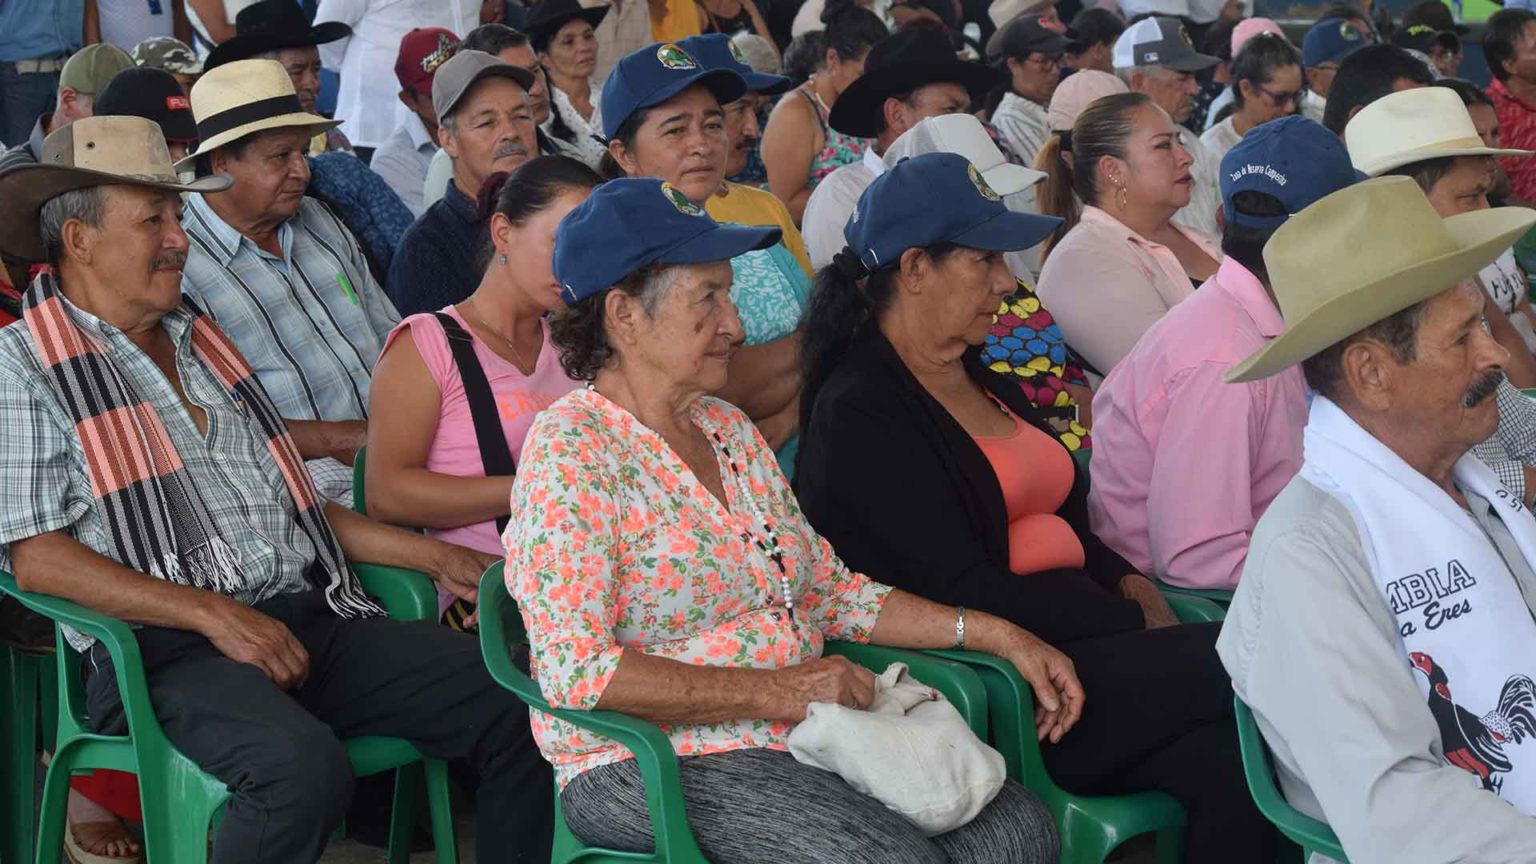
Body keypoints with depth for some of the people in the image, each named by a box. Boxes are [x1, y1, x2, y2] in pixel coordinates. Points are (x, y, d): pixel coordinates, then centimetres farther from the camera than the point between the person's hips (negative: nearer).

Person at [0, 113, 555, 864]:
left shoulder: (201, 340, 23)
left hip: (313, 615, 7)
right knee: (303, 764, -37)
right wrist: (215, 614, -18)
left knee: (515, 710, -12)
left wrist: (434, 557, 15)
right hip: (166, 647, -7)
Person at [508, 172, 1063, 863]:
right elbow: (575, 671, -20)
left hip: (798, 732, 7)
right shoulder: (573, 453, -11)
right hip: (647, 766, -7)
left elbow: (830, 591, 18)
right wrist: (776, 691, -19)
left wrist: (996, 635, 8)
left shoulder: (727, 429, 14)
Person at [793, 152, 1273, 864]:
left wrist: (1133, 586, 4)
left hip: (1087, 641, 8)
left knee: (1230, 762, -23)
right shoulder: (858, 415, -7)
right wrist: (1140, 633, -14)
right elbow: (960, 591, -15)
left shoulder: (981, 379, 22)